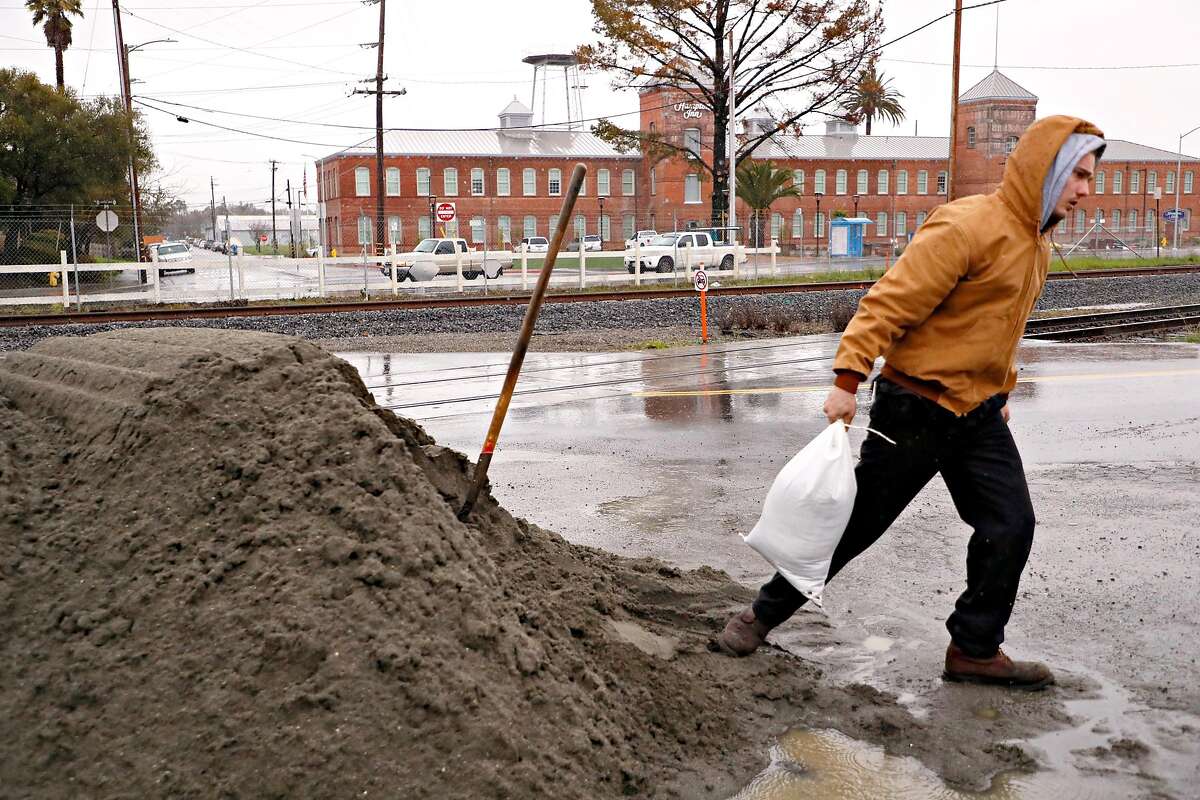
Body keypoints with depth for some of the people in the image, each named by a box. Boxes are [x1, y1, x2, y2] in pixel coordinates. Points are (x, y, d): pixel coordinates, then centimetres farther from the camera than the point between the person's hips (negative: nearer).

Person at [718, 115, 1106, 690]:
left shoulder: (1035, 244, 11)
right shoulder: (968, 226, -19)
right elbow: (892, 301, -23)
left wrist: (1000, 391, 22)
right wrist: (848, 378, -27)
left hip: (979, 413, 8)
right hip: (915, 409, -8)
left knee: (1011, 527, 1)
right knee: (856, 523, 2)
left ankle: (975, 649, 17)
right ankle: (764, 613, 20)